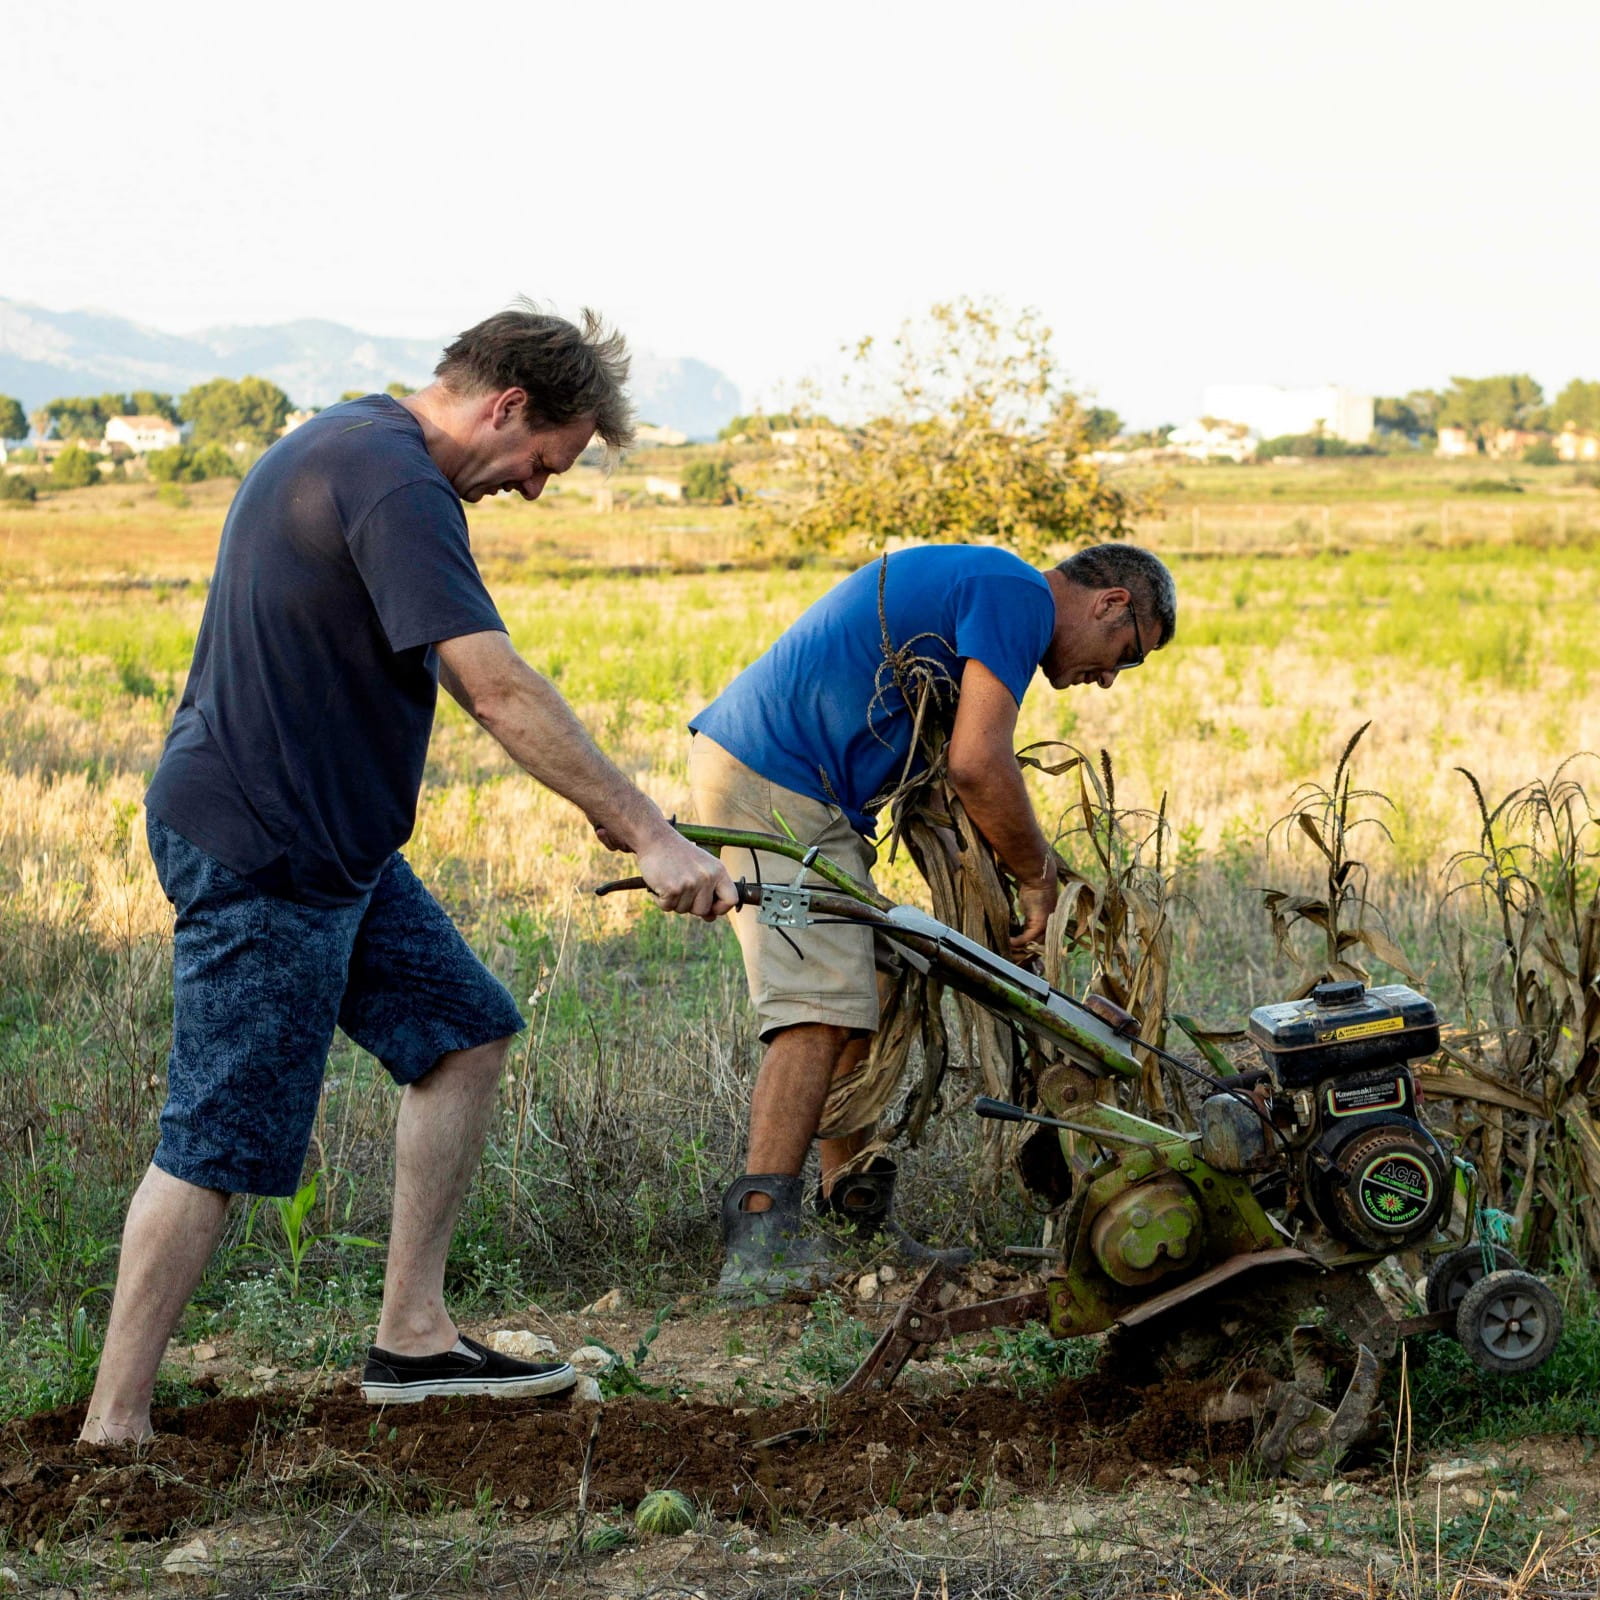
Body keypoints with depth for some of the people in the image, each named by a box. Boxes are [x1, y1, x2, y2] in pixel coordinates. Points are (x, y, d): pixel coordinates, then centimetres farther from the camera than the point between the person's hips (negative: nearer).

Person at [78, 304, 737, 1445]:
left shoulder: (347, 443, 14)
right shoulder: (396, 483, -20)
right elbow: (498, 688, -28)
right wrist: (649, 834, -27)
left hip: (327, 838, 11)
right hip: (259, 853, -11)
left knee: (464, 1032, 12)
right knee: (218, 1147, -6)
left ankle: (412, 1339, 17)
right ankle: (112, 1433, 2)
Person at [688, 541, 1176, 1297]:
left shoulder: (973, 582, 24)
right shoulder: (1019, 596, -10)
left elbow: (945, 765, 24)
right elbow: (977, 766, -17)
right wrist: (1038, 877, -3)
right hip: (776, 785, -11)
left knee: (863, 993, 13)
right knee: (824, 1009, -16)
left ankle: (856, 1204, 19)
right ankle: (759, 1242, -20)